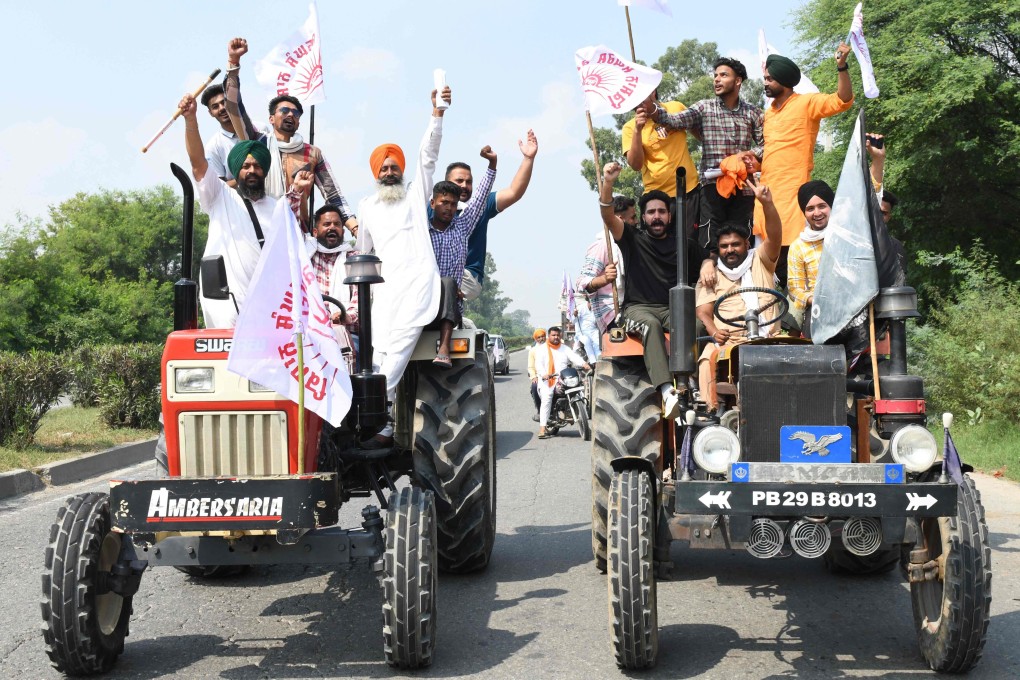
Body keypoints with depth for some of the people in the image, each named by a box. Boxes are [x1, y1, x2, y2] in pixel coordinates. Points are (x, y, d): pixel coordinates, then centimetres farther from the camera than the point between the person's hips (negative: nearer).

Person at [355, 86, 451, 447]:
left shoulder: (416, 193, 16)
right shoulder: (366, 206, 23)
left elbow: (428, 154, 3)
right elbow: (362, 251, 27)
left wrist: (437, 112, -9)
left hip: (418, 282, -3)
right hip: (385, 286, 3)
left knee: (399, 344, -20)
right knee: (379, 351, -12)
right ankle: (382, 424, -15)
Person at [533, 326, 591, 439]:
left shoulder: (565, 349, 20)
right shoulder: (542, 349, 10)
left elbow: (574, 356, 3)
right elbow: (538, 364, -4)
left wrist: (584, 364, -18)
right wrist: (543, 374, -25)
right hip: (547, 381, -4)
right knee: (547, 398, -25)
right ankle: (542, 429, -29)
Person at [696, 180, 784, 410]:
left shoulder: (760, 262, 19)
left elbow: (774, 237, 0)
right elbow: (703, 311, 7)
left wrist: (767, 203, -18)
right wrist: (714, 332, -16)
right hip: (727, 341, 0)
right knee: (709, 360, -33)